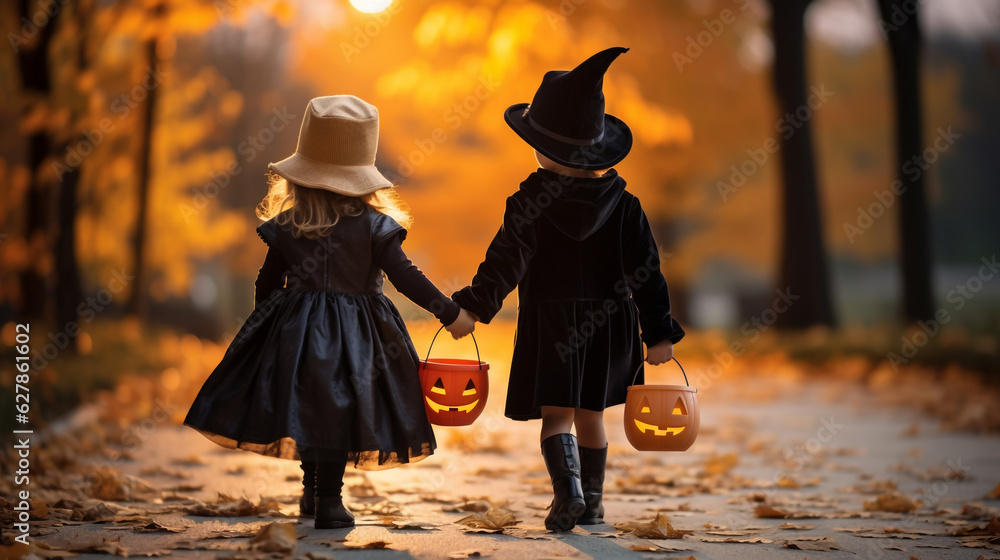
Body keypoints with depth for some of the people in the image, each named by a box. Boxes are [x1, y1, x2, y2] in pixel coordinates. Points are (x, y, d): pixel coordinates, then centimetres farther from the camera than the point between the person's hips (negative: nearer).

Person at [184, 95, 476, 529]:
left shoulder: (286, 224, -4)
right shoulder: (374, 224, -11)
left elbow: (268, 282, 4)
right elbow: (405, 277, -13)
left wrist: (265, 323, 22)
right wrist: (451, 313, -6)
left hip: (295, 329, 3)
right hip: (353, 333, -2)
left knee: (305, 409, 16)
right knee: (339, 412, 5)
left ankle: (312, 490, 31)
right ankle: (328, 499, 6)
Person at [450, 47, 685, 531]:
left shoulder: (531, 203, -10)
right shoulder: (623, 204, -1)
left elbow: (506, 263, -14)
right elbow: (645, 269, -2)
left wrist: (473, 308, -8)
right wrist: (658, 333, 0)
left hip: (549, 323, -3)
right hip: (607, 323, 3)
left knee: (556, 414, 0)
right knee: (591, 415, 15)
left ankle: (568, 489, -22)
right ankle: (593, 501, 22)